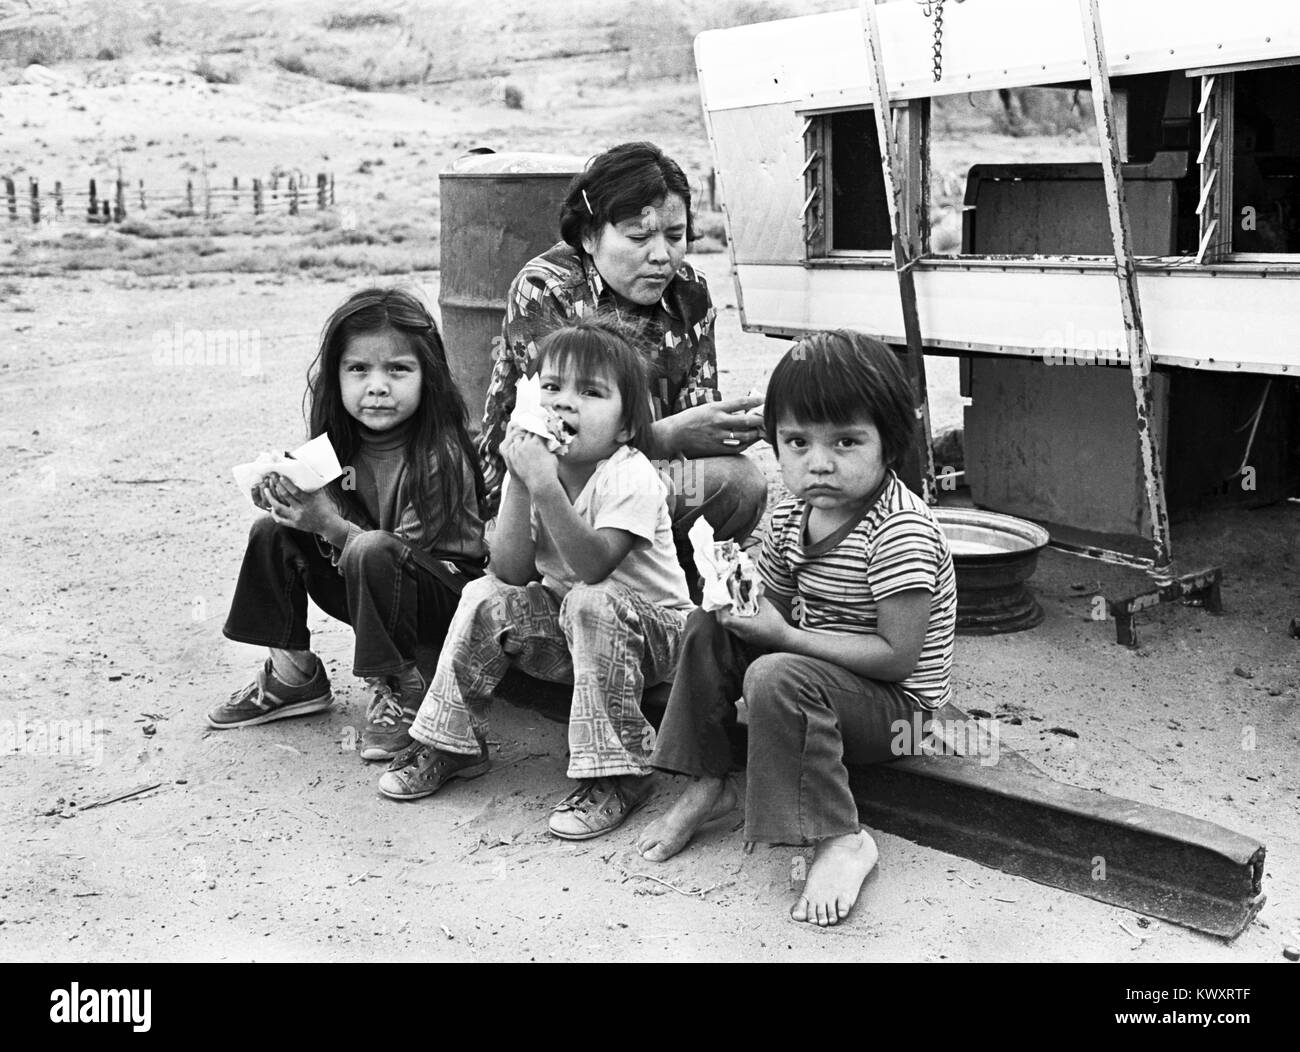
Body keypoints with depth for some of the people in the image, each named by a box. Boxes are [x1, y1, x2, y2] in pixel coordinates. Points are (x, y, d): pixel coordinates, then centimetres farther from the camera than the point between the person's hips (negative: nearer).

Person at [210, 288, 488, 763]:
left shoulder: (438, 457, -24)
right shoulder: (340, 440, -3)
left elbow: (408, 554, -24)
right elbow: (325, 520, 2)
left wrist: (330, 524, -31)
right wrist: (287, 494, -19)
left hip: (449, 595, -7)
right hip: (374, 596, 7)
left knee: (372, 553, -35)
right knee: (272, 532, -4)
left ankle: (402, 690, -16)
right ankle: (293, 674, 7)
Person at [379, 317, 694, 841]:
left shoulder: (631, 478, -23)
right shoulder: (533, 465, -6)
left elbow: (592, 567, -37)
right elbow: (511, 572, -16)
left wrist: (544, 484, -43)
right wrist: (519, 483, -26)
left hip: (652, 627, -5)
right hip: (563, 624, 6)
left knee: (591, 604, -34)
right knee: (485, 598, -14)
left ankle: (617, 772, -24)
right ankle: (451, 742, 3)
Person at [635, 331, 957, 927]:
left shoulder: (901, 533, -26)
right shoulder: (791, 518, -1)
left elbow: (898, 657, -27)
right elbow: (778, 609, 11)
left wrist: (786, 636, -27)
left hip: (895, 702, -8)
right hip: (819, 666, 9)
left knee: (776, 677, -32)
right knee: (710, 629, -1)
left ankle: (841, 840, -21)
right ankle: (707, 787, 7)